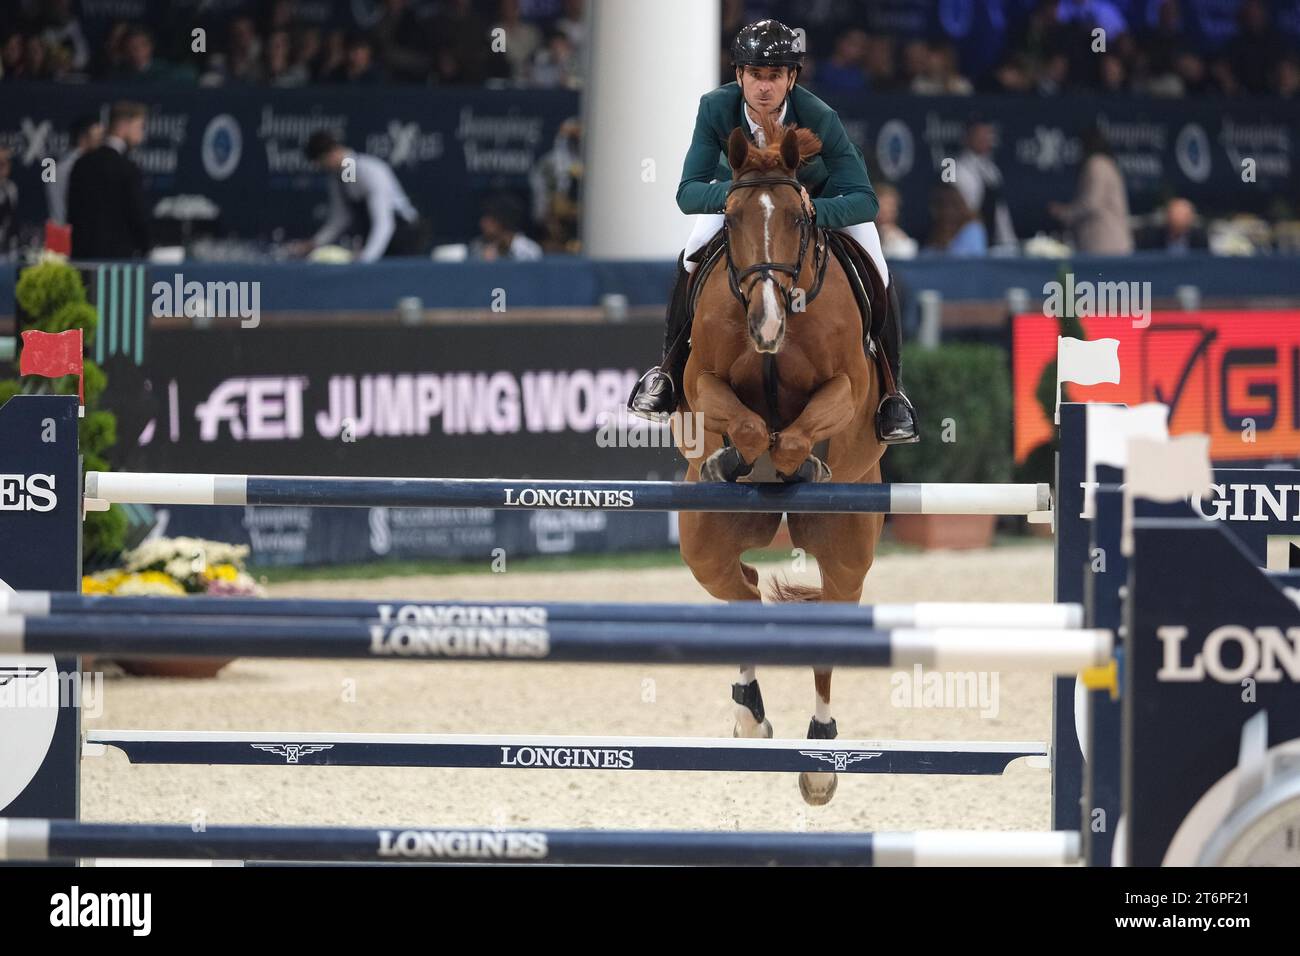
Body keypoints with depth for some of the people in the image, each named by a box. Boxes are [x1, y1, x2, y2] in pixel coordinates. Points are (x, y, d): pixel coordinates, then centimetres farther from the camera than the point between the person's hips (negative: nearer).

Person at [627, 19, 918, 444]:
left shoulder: (818, 117, -40)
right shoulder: (716, 108, -35)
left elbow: (863, 199, -40)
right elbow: (688, 193, -34)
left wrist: (812, 209, -61)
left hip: (824, 194, -1)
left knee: (877, 275, -19)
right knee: (691, 261, -20)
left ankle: (891, 389, 1)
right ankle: (668, 372, 2)